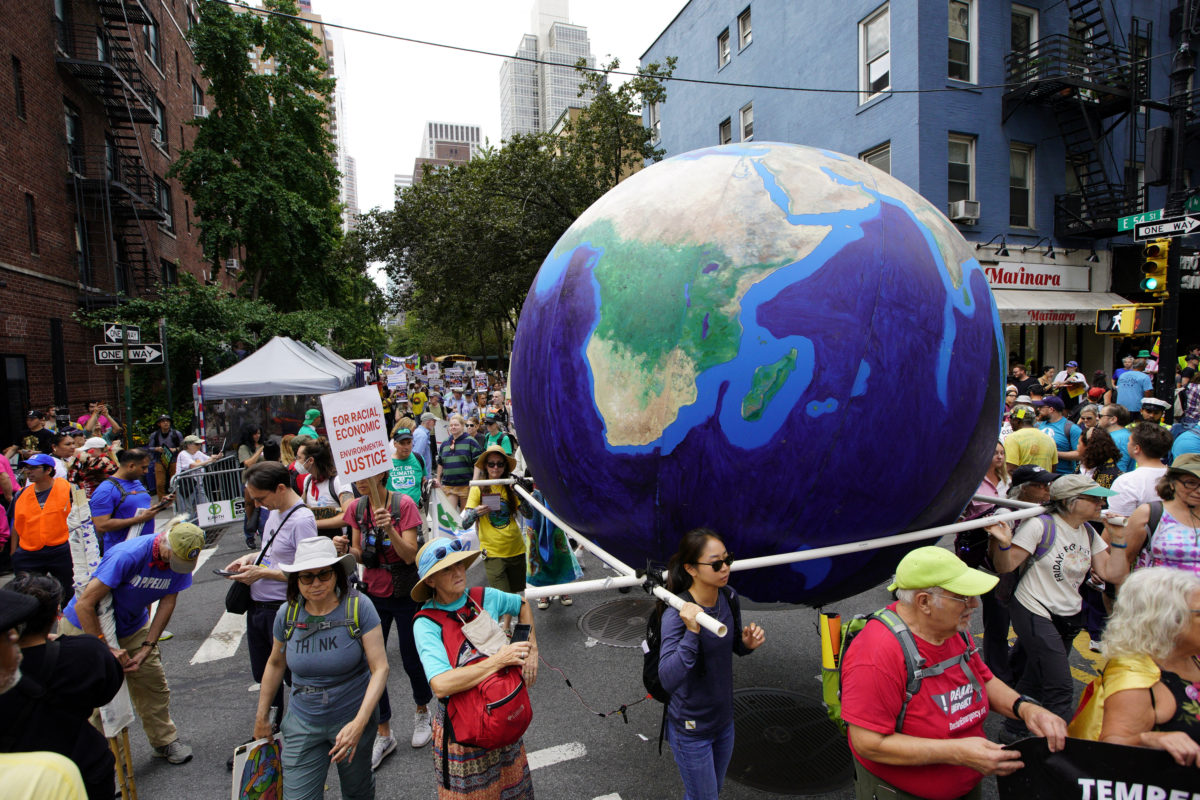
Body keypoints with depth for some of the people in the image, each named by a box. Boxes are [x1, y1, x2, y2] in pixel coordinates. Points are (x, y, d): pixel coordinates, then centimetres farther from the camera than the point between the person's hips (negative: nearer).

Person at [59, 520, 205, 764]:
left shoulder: (181, 562, -18)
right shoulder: (128, 556, -37)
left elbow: (167, 603, -9)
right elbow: (84, 605, -31)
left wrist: (147, 648, -13)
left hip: (133, 626, 5)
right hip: (85, 626, -5)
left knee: (152, 681, 6)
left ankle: (165, 741, 22)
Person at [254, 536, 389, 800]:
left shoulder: (359, 607, -18)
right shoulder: (287, 614, -7)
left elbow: (380, 668, -19)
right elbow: (275, 664, 11)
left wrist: (359, 723, -28)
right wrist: (261, 717, 16)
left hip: (353, 717, -2)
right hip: (303, 724, 2)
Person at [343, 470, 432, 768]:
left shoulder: (403, 504, -16)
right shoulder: (357, 507, -3)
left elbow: (410, 555, -19)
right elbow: (359, 554, 3)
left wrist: (389, 528, -34)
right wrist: (346, 549, -19)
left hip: (405, 595, -4)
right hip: (373, 594, 4)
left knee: (412, 660, 9)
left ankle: (422, 713, 38)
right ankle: (384, 735, 24)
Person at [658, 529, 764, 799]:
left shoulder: (728, 597, -9)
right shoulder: (677, 614, -29)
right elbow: (668, 680, -37)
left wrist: (748, 644, -14)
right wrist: (691, 632, -47)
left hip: (724, 720, 6)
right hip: (692, 729, -6)